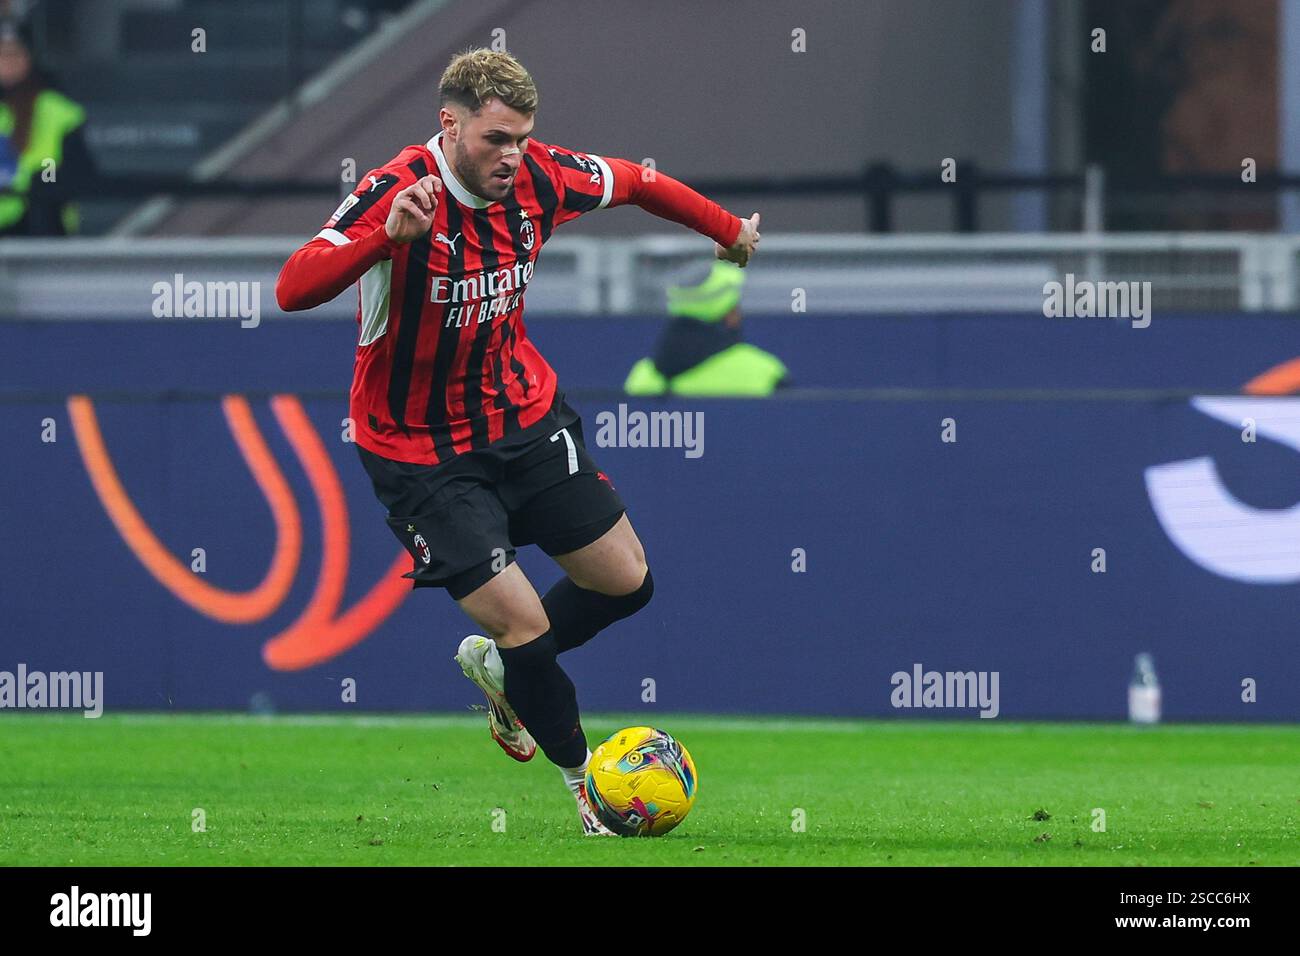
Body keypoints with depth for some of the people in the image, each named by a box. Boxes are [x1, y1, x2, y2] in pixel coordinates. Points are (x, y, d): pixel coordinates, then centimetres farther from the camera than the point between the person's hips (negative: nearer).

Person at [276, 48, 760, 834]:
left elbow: (635, 182, 11)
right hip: (424, 451, -6)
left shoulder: (539, 176, -11)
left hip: (525, 415, 6)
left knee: (627, 580, 8)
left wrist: (729, 229, 25)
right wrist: (389, 234, -53)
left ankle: (499, 663, 36)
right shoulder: (396, 193, -27)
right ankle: (582, 775, 15)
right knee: (523, 622, -10)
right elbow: (293, 290, -39)